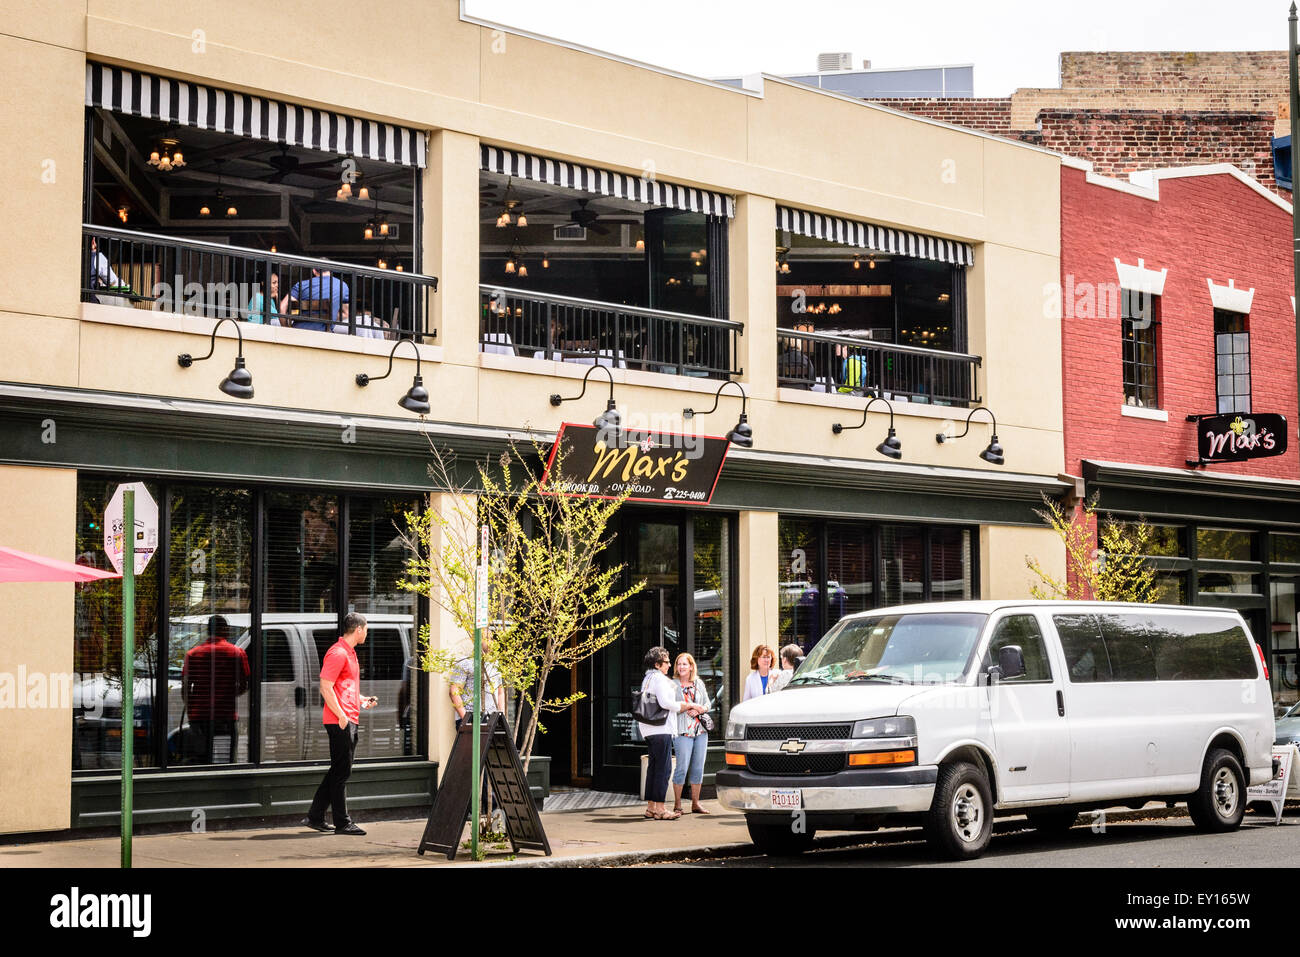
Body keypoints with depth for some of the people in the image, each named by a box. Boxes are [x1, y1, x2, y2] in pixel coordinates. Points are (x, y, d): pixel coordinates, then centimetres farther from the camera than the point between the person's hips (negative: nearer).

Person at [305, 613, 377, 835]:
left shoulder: (349, 653, 20)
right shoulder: (338, 653, -13)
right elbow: (325, 687, -19)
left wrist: (362, 700, 19)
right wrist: (341, 716, -21)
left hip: (349, 721, 10)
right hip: (340, 722, -10)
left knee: (338, 771, 13)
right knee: (341, 772, -4)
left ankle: (315, 817, 18)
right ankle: (342, 823, 0)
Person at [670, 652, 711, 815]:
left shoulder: (699, 683, 13)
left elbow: (708, 703, 15)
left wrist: (699, 710, -6)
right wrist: (686, 708, -16)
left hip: (701, 730, 5)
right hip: (682, 731, -5)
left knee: (698, 767, 6)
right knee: (682, 767, -9)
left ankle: (695, 803, 13)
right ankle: (677, 804, -1)